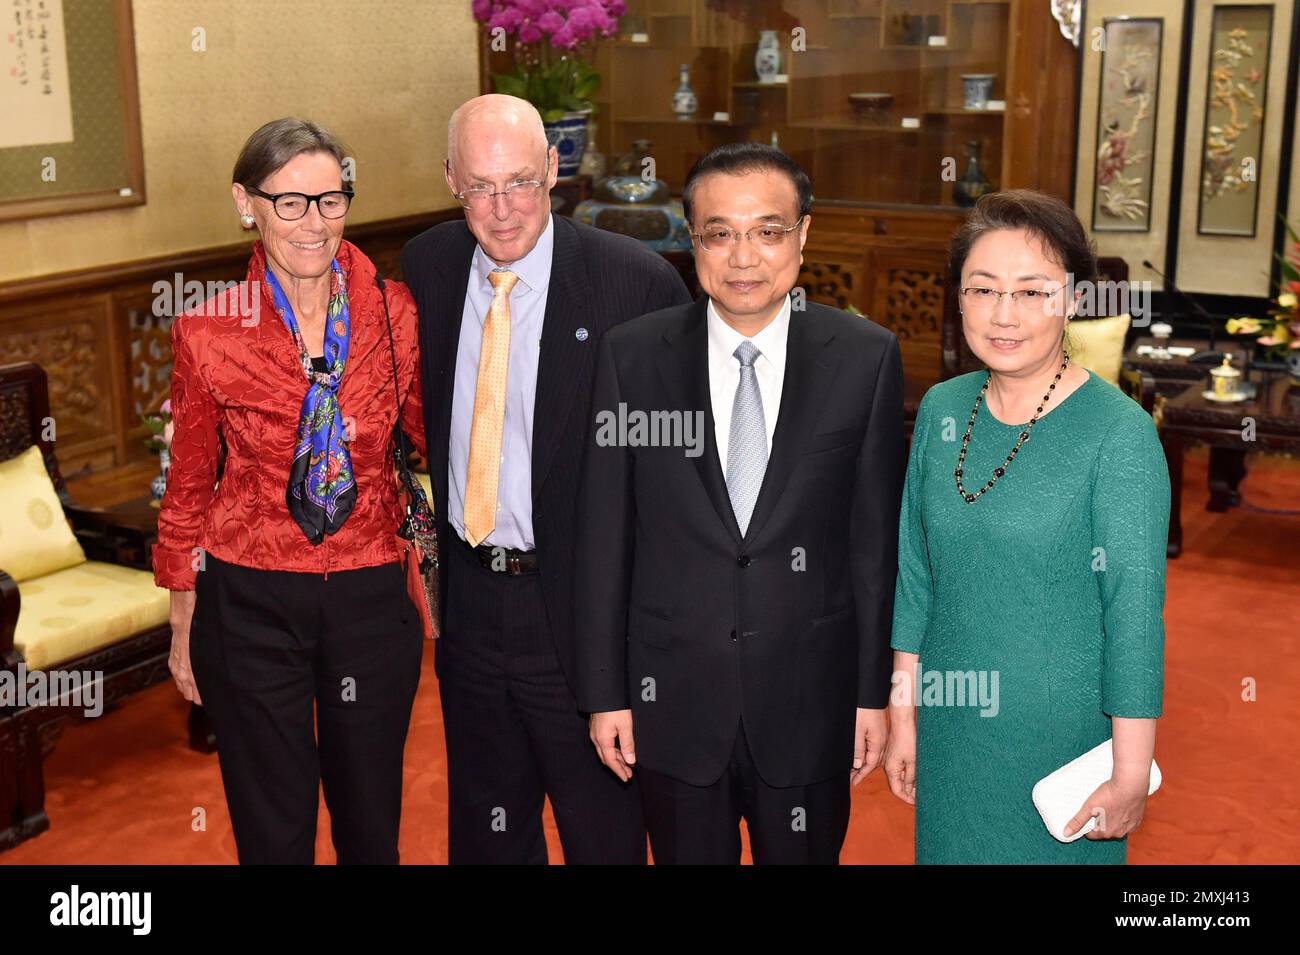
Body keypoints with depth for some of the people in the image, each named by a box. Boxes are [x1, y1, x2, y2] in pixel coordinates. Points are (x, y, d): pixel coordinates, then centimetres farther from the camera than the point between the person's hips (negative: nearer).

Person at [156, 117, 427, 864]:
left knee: (372, 827, 17)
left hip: (371, 597, 1)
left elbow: (435, 432, 9)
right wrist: (184, 623, 8)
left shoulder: (394, 312, -5)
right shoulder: (210, 330, -7)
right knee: (273, 832, 13)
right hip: (249, 604, -1)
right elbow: (190, 485, 3)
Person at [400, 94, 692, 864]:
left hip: (581, 605, -5)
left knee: (604, 829, 14)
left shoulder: (636, 282, -16)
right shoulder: (425, 267, -1)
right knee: (485, 826, 24)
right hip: (467, 593, 5)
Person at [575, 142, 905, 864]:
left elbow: (877, 536, -2)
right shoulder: (631, 356, -6)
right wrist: (605, 693, -1)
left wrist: (874, 691, 0)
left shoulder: (865, 358, -6)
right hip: (673, 700, 0)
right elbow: (604, 536, -3)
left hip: (811, 703, 0)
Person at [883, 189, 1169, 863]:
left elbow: (1136, 613, -15)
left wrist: (1131, 776, -13)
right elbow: (915, 574, 4)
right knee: (949, 847, 20)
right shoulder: (941, 409, -2)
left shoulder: (1120, 433, -17)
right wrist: (902, 719, 7)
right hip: (952, 730, 4)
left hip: (1064, 734, -4)